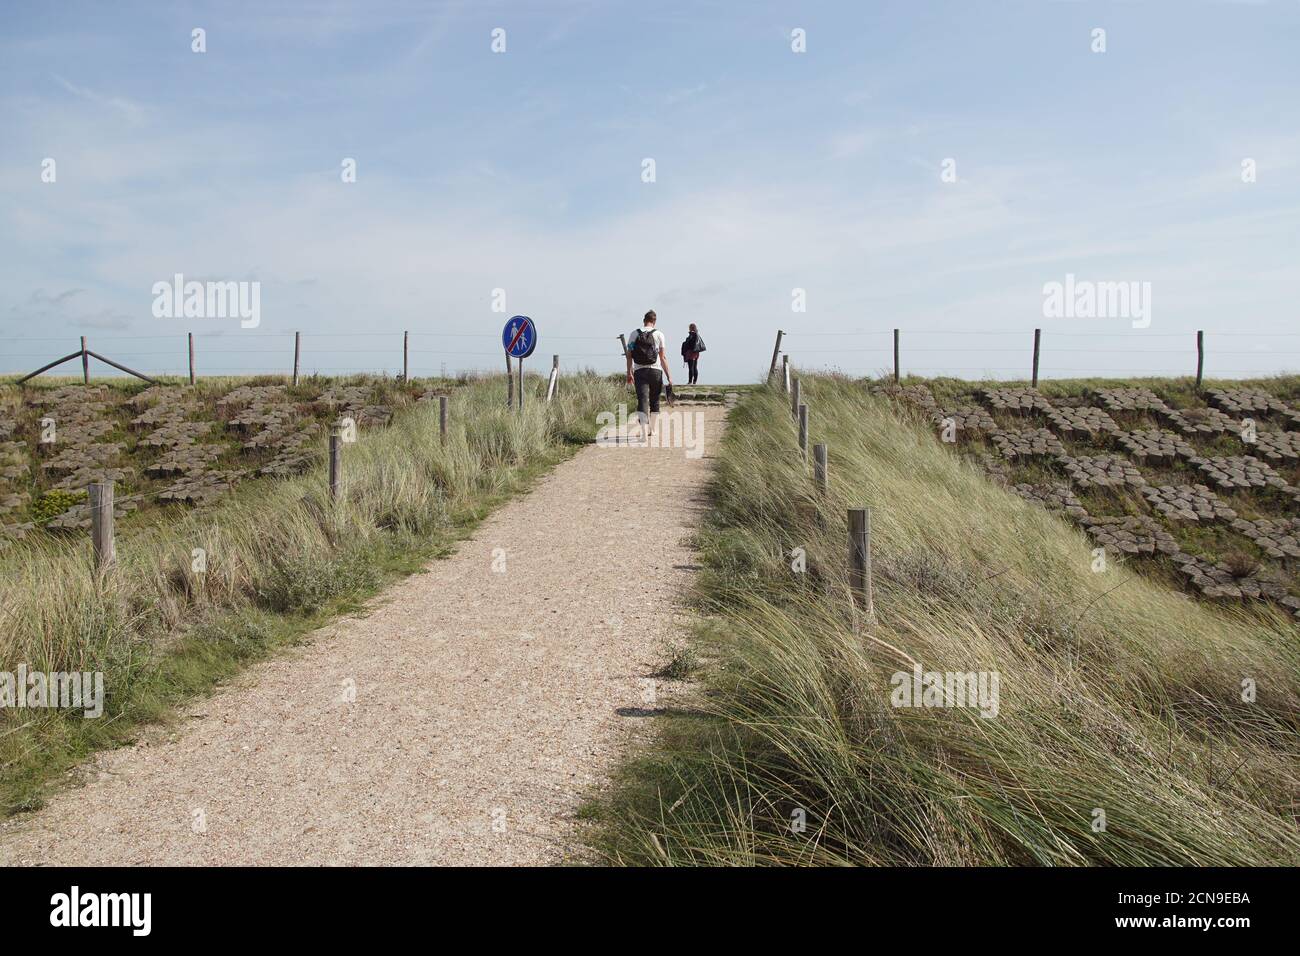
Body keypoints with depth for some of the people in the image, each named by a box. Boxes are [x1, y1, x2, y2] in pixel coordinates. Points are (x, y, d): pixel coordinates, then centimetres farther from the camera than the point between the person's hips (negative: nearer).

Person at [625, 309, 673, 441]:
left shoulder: (634, 334, 6)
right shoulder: (658, 335, 2)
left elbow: (629, 355, 4)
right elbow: (663, 357, -2)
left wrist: (629, 373, 13)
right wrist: (669, 376, 1)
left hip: (639, 371, 0)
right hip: (655, 371, 0)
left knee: (642, 401, -6)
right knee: (654, 402, 15)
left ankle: (644, 431, -23)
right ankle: (652, 431, 25)